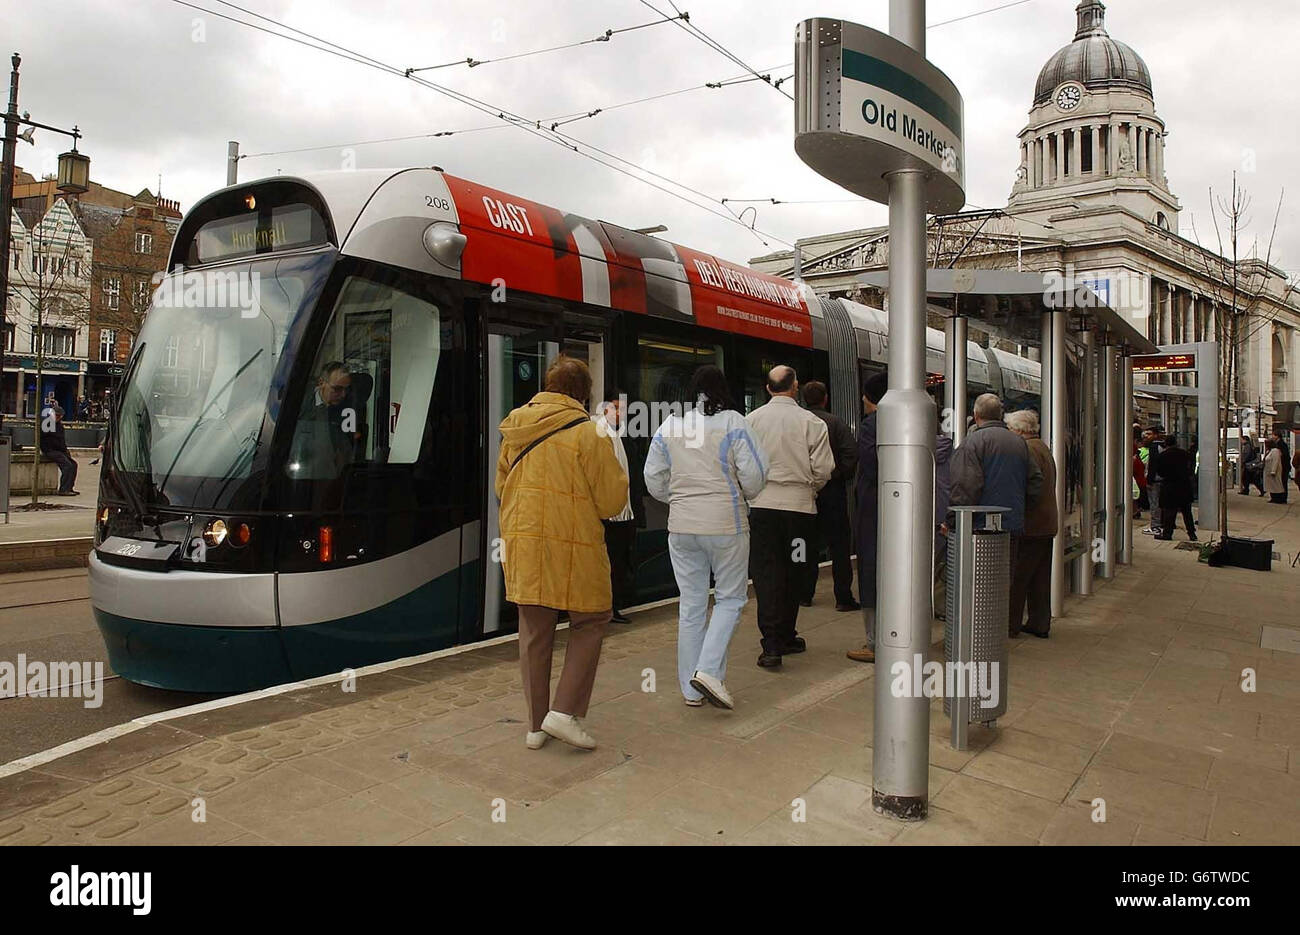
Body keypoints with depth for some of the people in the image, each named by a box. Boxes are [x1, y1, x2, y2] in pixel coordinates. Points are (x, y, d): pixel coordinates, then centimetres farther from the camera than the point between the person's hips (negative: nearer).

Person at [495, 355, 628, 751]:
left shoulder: (514, 429, 9)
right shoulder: (588, 433, -10)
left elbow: (501, 486, 19)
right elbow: (612, 500, -9)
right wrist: (620, 474, 11)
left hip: (522, 541, 6)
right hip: (572, 545, -5)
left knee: (534, 631, 13)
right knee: (590, 622, 12)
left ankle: (536, 725, 21)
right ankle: (565, 710, 4)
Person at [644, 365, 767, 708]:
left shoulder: (669, 425, 5)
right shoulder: (733, 422, -7)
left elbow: (653, 480, 6)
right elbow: (755, 475, -10)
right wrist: (741, 496, 10)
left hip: (681, 525, 4)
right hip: (726, 525, -4)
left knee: (691, 604, 11)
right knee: (730, 597, 10)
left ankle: (691, 688, 17)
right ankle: (708, 669, -6)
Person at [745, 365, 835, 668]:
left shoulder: (751, 420, 0)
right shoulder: (811, 422, -4)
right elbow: (823, 469, -4)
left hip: (760, 504, 0)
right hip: (799, 505, 0)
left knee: (766, 571, 0)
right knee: (792, 571, 13)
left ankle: (772, 644, -8)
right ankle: (786, 637, 24)